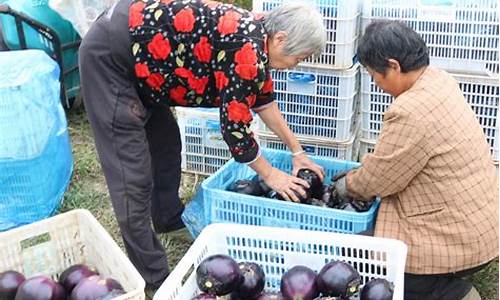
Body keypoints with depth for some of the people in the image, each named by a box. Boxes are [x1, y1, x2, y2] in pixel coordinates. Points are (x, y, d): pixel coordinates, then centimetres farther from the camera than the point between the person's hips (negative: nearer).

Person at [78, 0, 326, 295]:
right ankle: (153, 276, 2)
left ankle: (169, 217, 43)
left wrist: (297, 151, 20)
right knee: (132, 175, -7)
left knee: (165, 141, 22)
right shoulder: (247, 49, -23)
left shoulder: (257, 35, 5)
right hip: (110, 55, -10)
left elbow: (264, 99, 18)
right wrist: (270, 174, -1)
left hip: (134, 49, 10)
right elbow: (235, 126, -16)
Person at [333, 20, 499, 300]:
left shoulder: (411, 113, -28)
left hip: (460, 238, -9)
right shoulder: (438, 79, 0)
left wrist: (346, 186, 4)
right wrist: (365, 169, 10)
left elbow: (377, 179, -14)